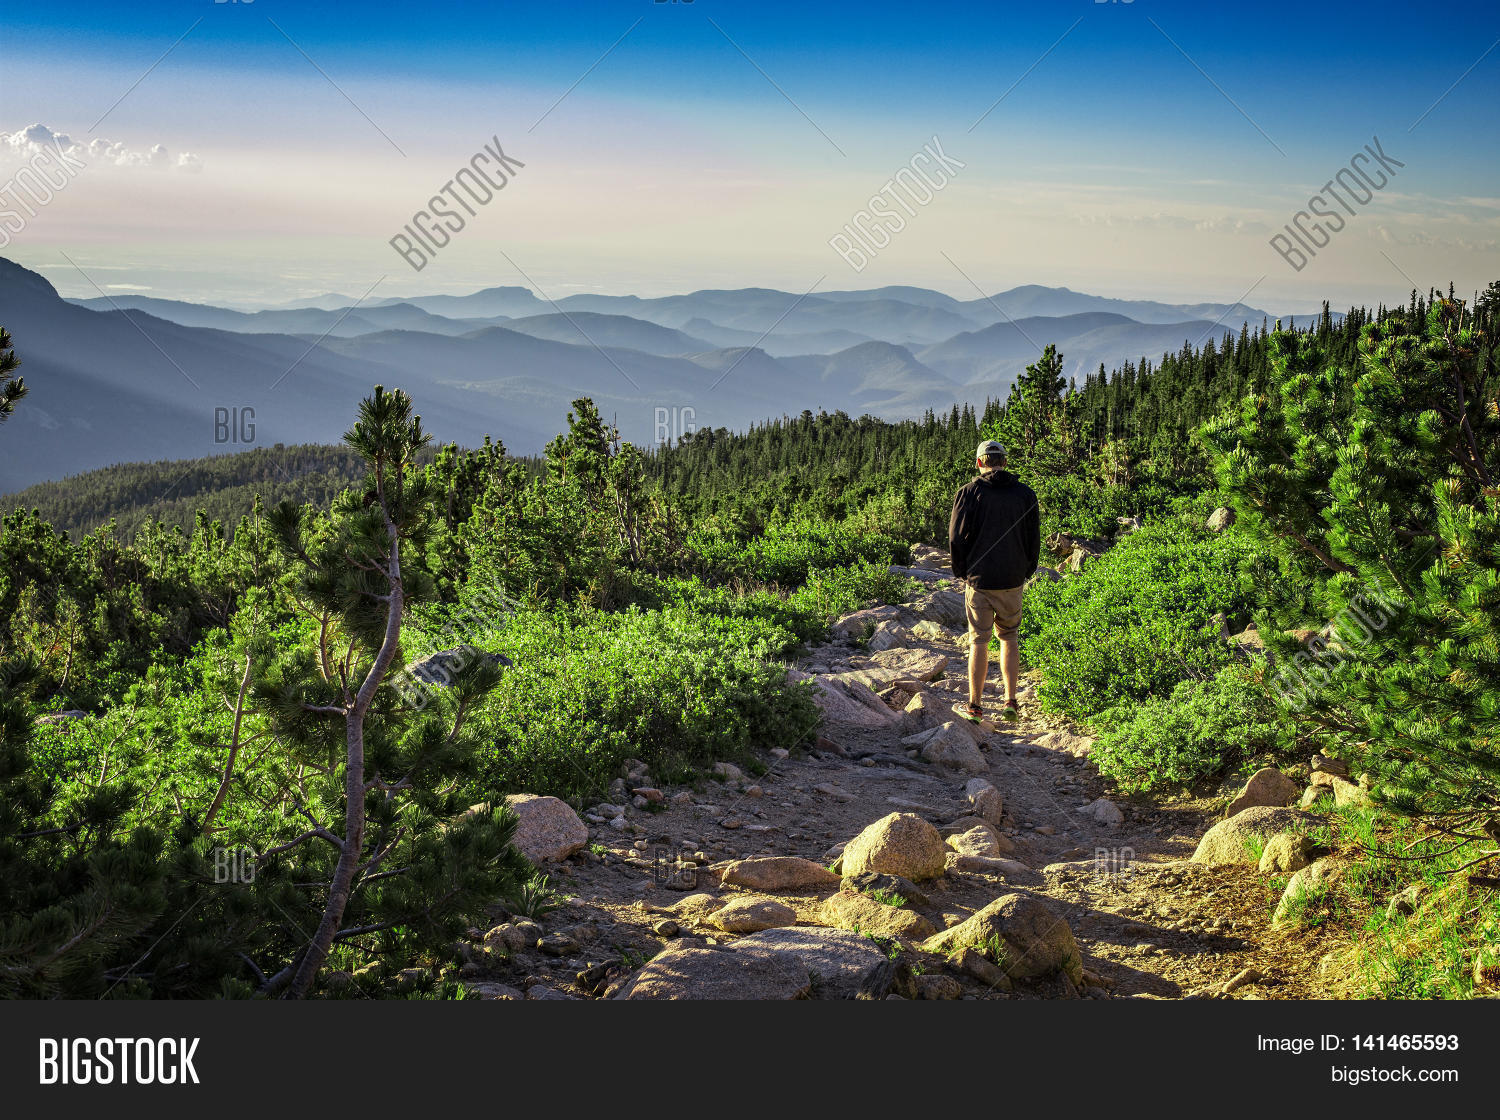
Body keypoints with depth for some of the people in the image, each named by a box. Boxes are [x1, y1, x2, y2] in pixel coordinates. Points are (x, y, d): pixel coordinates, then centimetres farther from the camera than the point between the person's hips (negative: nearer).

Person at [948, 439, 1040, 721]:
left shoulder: (969, 493, -8)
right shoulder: (1025, 494, 1)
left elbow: (956, 538, -6)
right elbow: (1034, 539, 5)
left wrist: (961, 572, 7)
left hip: (979, 581, -2)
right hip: (1012, 581, 2)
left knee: (979, 641, 6)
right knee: (1009, 637, 16)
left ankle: (975, 706, 7)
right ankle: (1011, 702, 10)